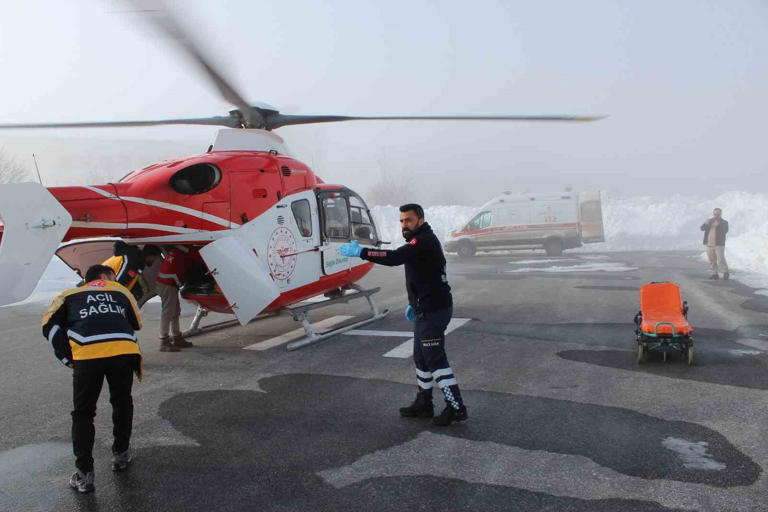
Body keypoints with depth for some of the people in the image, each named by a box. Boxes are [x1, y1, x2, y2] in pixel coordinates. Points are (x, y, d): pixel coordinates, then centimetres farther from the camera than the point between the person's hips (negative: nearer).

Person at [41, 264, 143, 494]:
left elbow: (50, 326, 17)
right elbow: (136, 324, 27)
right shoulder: (120, 290, 29)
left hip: (87, 355, -1)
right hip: (123, 352, 1)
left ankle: (84, 473, 13)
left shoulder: (70, 294, 28)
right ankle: (121, 455, 36)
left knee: (83, 413, 14)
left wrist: (68, 359, 15)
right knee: (122, 403, 24)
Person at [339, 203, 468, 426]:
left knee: (435, 359, -5)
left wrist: (360, 252, -31)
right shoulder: (421, 241, 16)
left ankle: (456, 407, 2)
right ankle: (423, 404, 27)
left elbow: (394, 257, -32)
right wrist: (414, 303, 20)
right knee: (421, 358, 17)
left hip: (433, 311, -11)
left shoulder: (425, 242, -19)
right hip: (426, 309, 11)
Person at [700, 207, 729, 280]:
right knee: (712, 260, 7)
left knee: (721, 260, -8)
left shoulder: (724, 222, 2)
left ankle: (725, 272, 8)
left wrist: (718, 225, -26)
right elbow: (702, 228, 3)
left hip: (719, 244, -4)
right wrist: (707, 223, -16)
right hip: (709, 244, 4)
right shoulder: (709, 221, 15)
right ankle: (715, 274, 15)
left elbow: (725, 231, -14)